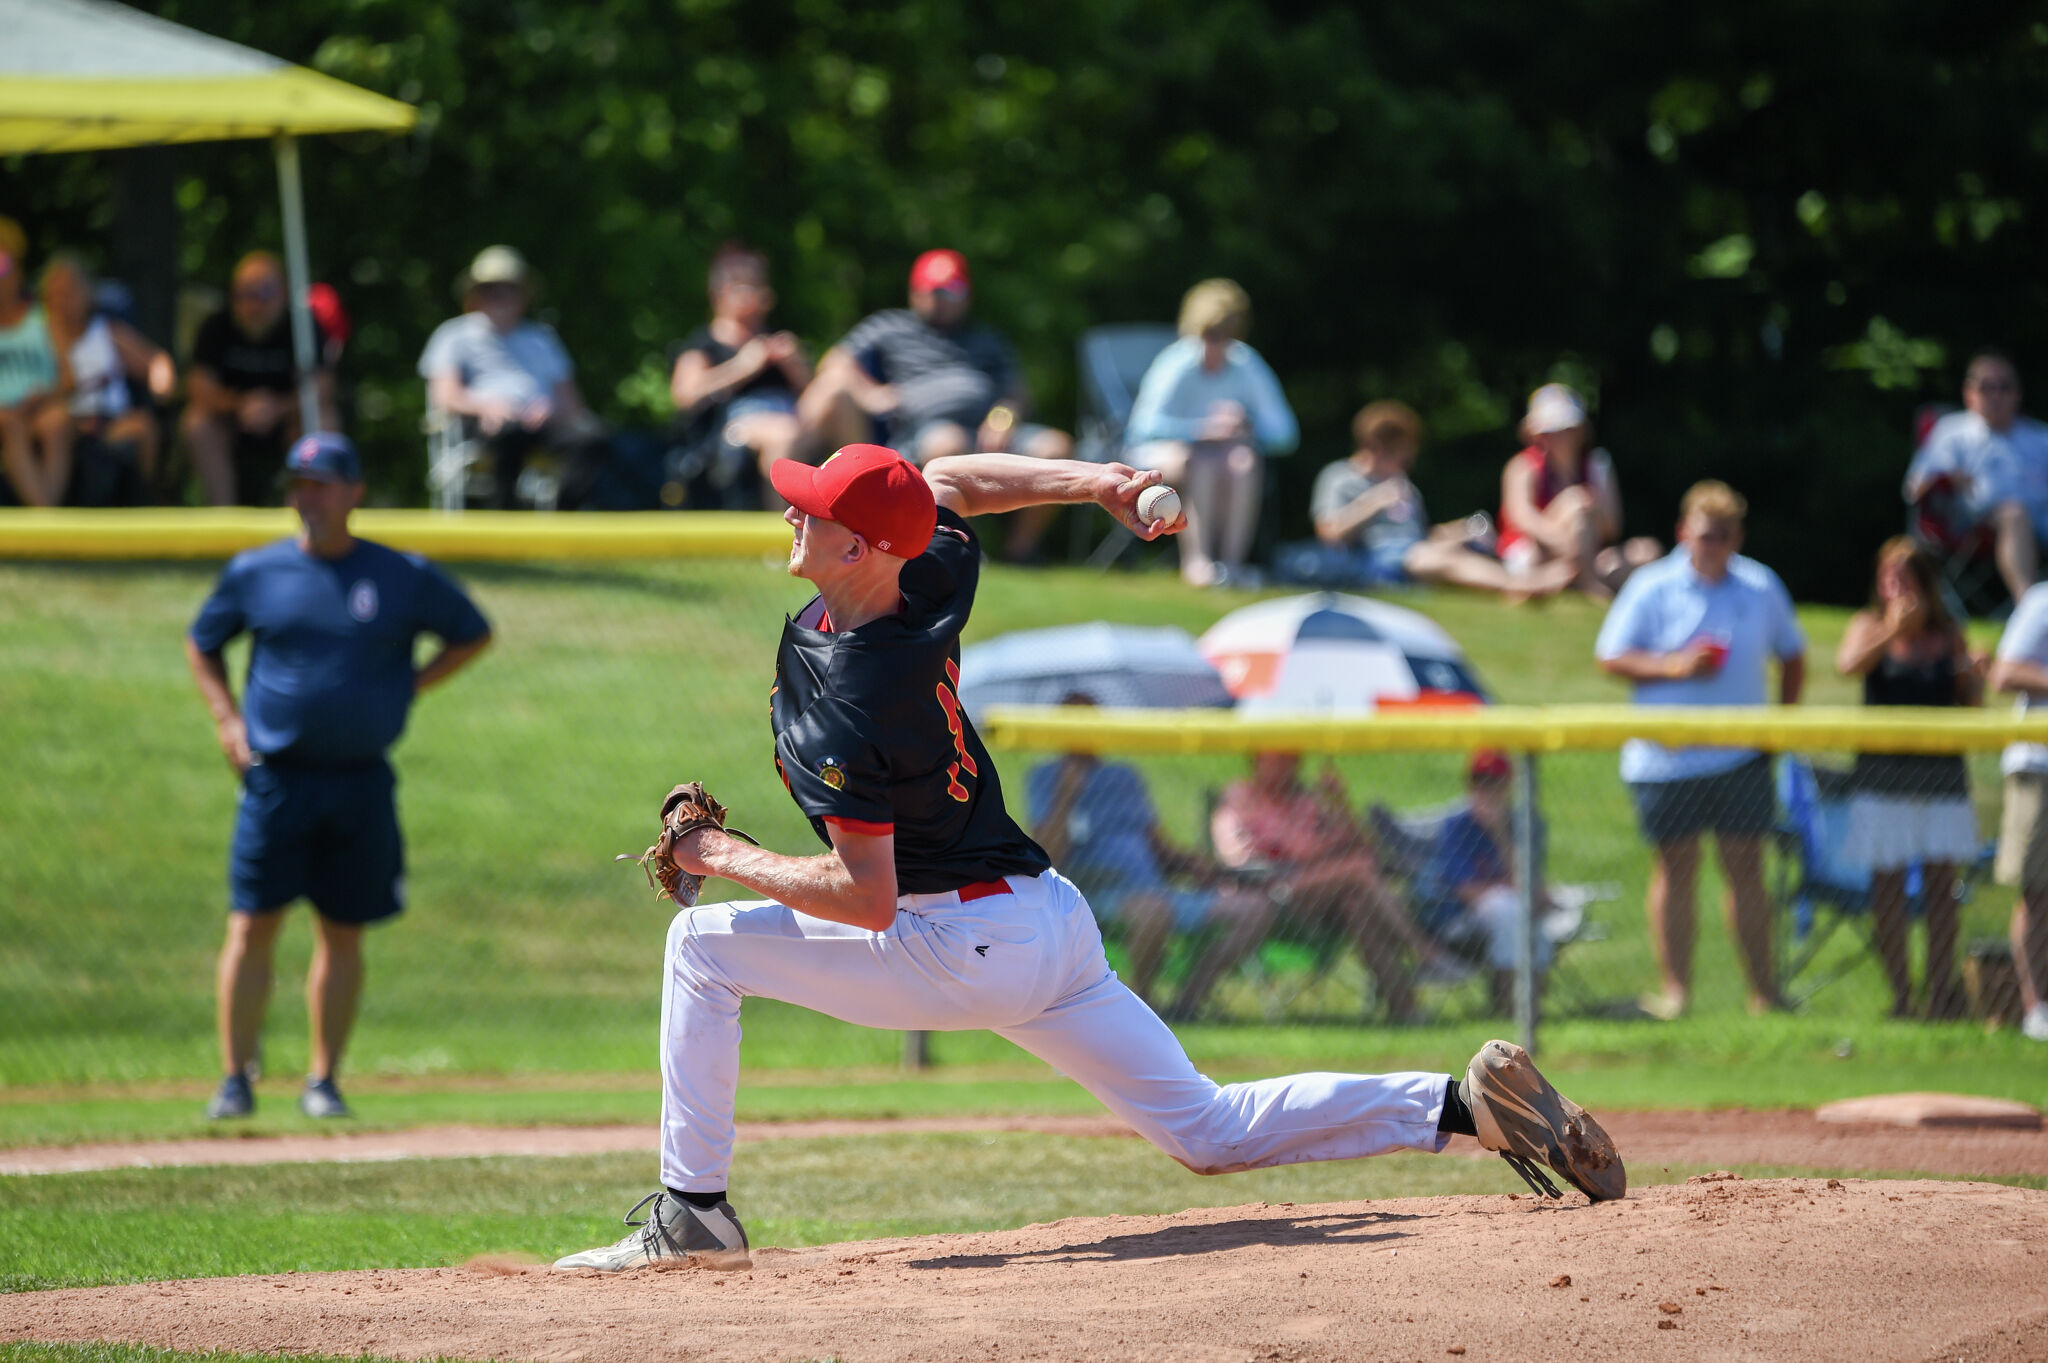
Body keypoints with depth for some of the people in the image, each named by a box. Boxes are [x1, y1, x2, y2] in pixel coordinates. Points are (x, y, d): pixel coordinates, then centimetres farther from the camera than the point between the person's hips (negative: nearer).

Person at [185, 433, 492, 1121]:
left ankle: (324, 1081, 16)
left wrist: (408, 688, 2)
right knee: (252, 927, -6)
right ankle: (236, 1079, 1)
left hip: (361, 781, 1)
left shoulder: (403, 576, 2)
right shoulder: (255, 572, 3)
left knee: (342, 934, 7)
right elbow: (201, 643, 17)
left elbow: (472, 634, 14)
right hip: (276, 775, -1)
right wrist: (227, 720, 4)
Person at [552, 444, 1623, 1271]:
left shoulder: (841, 708, -23)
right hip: (1055, 924, 9)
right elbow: (949, 481, 23)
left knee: (703, 944, 0)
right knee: (1209, 1129, 12)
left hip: (963, 950, -9)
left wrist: (728, 859, -11)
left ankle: (692, 1211, 1)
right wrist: (1095, 482, 14)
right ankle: (1465, 1105, 1)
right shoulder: (930, 578, 0)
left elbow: (867, 897, -23)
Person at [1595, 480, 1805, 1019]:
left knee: (1746, 869, 1)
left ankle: (1763, 991, 5)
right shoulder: (1651, 589, -2)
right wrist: (1673, 667, -16)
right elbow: (1610, 658, -2)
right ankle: (1675, 989, 8)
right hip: (1664, 758, -2)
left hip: (1741, 758, 2)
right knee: (1674, 869, 3)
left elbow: (1792, 655, 18)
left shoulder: (1761, 587, 6)